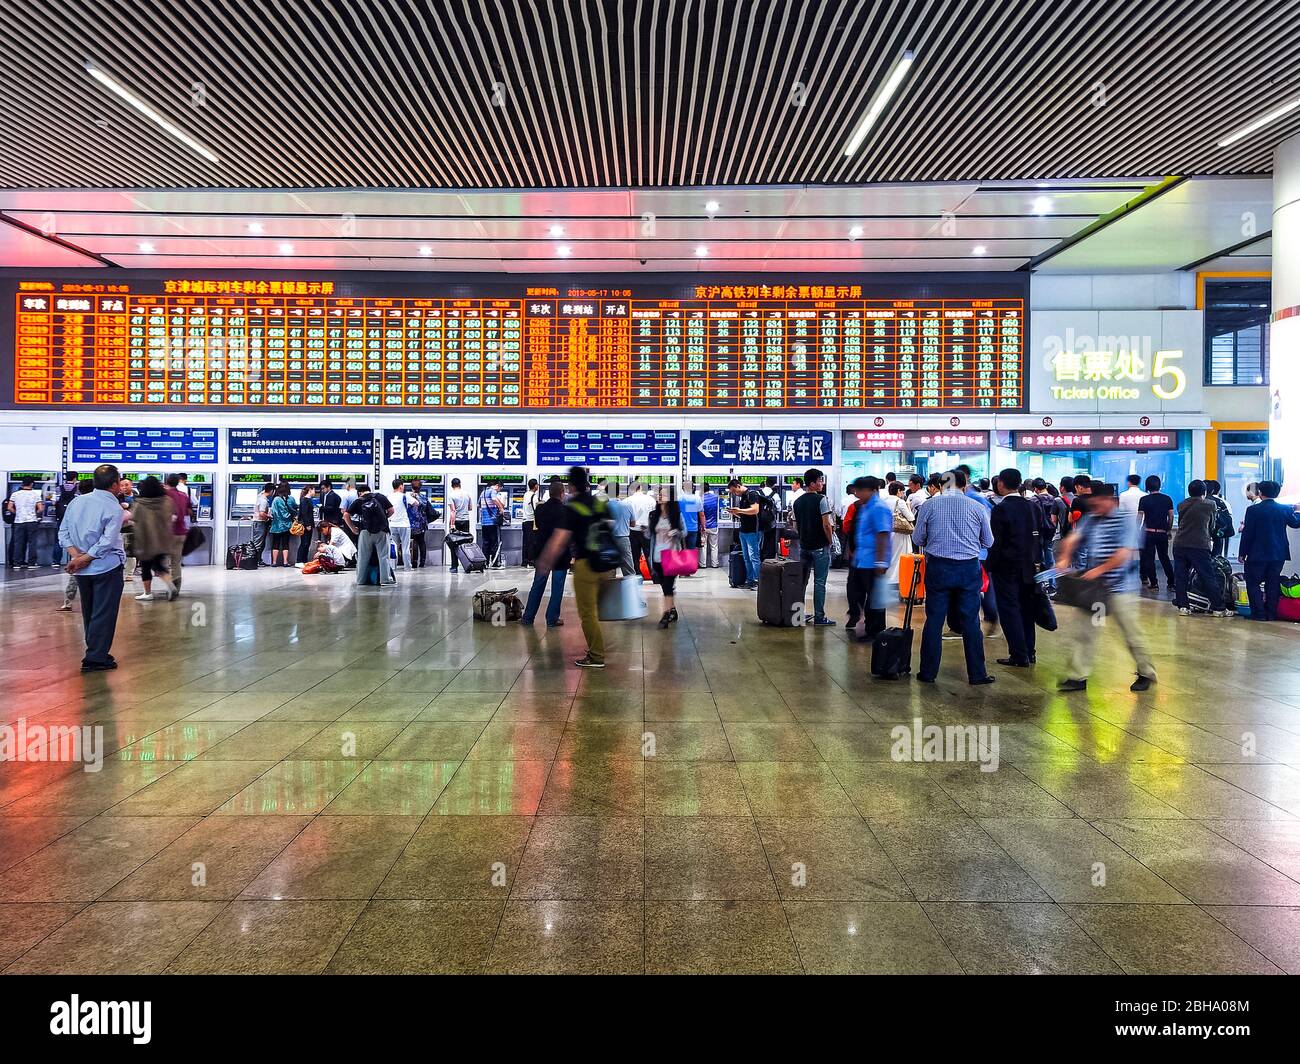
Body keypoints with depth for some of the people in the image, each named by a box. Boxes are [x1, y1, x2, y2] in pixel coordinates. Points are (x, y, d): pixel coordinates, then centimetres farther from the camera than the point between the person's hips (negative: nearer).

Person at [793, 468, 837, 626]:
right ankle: (819, 616, 0)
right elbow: (826, 525, -16)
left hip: (804, 546, 6)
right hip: (820, 546, -6)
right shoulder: (821, 499, -11)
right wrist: (830, 541, -4)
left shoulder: (797, 502, 9)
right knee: (819, 582, -2)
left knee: (802, 580, 13)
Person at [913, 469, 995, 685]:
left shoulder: (929, 505, -2)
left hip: (938, 567, 0)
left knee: (934, 620, 6)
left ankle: (928, 672, 11)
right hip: (969, 569, 0)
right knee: (970, 621, 7)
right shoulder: (977, 507, 0)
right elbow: (988, 542, 10)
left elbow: (918, 539, 6)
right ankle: (977, 674, 12)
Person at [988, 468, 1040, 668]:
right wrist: (1035, 560, 16)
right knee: (1026, 609, 16)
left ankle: (1019, 656, 1)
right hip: (1029, 567, 7)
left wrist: (990, 566, -6)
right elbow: (1041, 537, 9)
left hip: (1006, 567, -7)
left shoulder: (1000, 509, -15)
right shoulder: (1034, 507, 5)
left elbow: (995, 542, -15)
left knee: (1009, 610, 0)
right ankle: (1029, 652, 24)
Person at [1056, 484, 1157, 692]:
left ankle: (1146, 673, 23)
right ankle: (1078, 677, 8)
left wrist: (1099, 569, -19)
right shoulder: (1090, 519, 9)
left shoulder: (1125, 521, -9)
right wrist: (1065, 557, -19)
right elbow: (1073, 538, -2)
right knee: (1084, 632, 4)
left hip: (1119, 588, -6)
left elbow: (1124, 554, -17)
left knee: (1132, 634, 5)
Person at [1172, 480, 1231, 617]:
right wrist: (1210, 539, 30)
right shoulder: (1210, 504, 2)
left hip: (1179, 544, 3)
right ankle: (1218, 608, 3)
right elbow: (1211, 525, 11)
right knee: (1209, 577, 1)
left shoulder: (1181, 505, 10)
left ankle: (1183, 606, 6)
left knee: (1180, 577, 7)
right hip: (1199, 545, -3)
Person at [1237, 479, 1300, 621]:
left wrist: (1242, 553, -3)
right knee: (1273, 584, 11)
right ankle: (1271, 614, 12)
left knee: (1253, 583, 3)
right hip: (1278, 555, 4)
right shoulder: (1285, 510, 0)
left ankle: (1259, 613, -3)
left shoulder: (1253, 510, -11)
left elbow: (1247, 533, -10)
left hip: (1257, 555, -4)